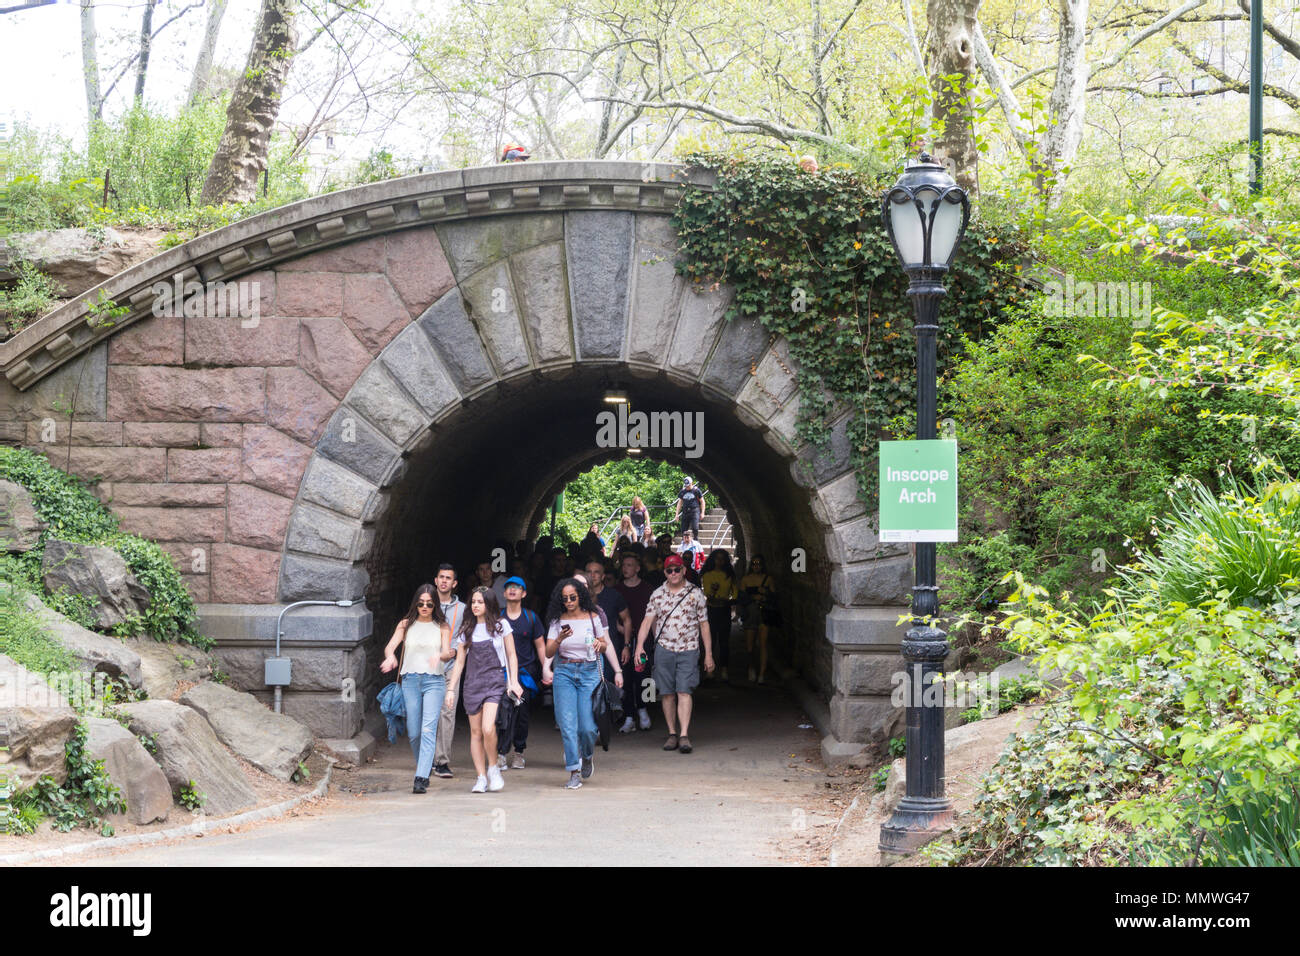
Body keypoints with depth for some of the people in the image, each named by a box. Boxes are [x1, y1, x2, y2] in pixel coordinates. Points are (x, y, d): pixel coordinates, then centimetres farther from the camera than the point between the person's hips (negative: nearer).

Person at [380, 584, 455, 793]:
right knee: (414, 732, 4)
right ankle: (425, 768, 26)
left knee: (428, 730, -16)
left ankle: (421, 778, -22)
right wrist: (390, 657, -26)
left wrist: (441, 656, -28)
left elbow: (447, 654, -3)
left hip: (434, 681, -2)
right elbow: (390, 646, -1)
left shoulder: (441, 627, 8)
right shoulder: (406, 625, 11)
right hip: (410, 680, 2)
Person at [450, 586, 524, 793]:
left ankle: (493, 767, 0)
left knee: (488, 728, -20)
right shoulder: (466, 630, 11)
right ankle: (481, 777, 6)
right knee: (476, 732, 1)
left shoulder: (501, 625, 4)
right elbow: (459, 661, 13)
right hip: (472, 683, 3)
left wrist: (514, 681, 0)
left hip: (495, 681, -3)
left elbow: (511, 656, 9)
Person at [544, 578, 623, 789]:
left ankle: (588, 756, 27)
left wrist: (599, 644, -10)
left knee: (587, 726, -6)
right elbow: (549, 653, 1)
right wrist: (560, 639, -18)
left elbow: (606, 647, 13)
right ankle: (574, 773, -3)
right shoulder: (558, 621, 4)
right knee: (568, 724, -8)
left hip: (589, 671, -1)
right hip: (564, 673, 1)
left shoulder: (593, 617, 3)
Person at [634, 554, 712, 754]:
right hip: (664, 648, 2)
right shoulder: (657, 594, 9)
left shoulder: (695, 593, 5)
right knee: (667, 693, 3)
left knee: (684, 692, -12)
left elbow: (704, 625, 7)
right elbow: (647, 621, 5)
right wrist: (640, 645, -9)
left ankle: (684, 736, -17)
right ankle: (672, 734, 12)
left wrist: (708, 654, 5)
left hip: (688, 650, -2)